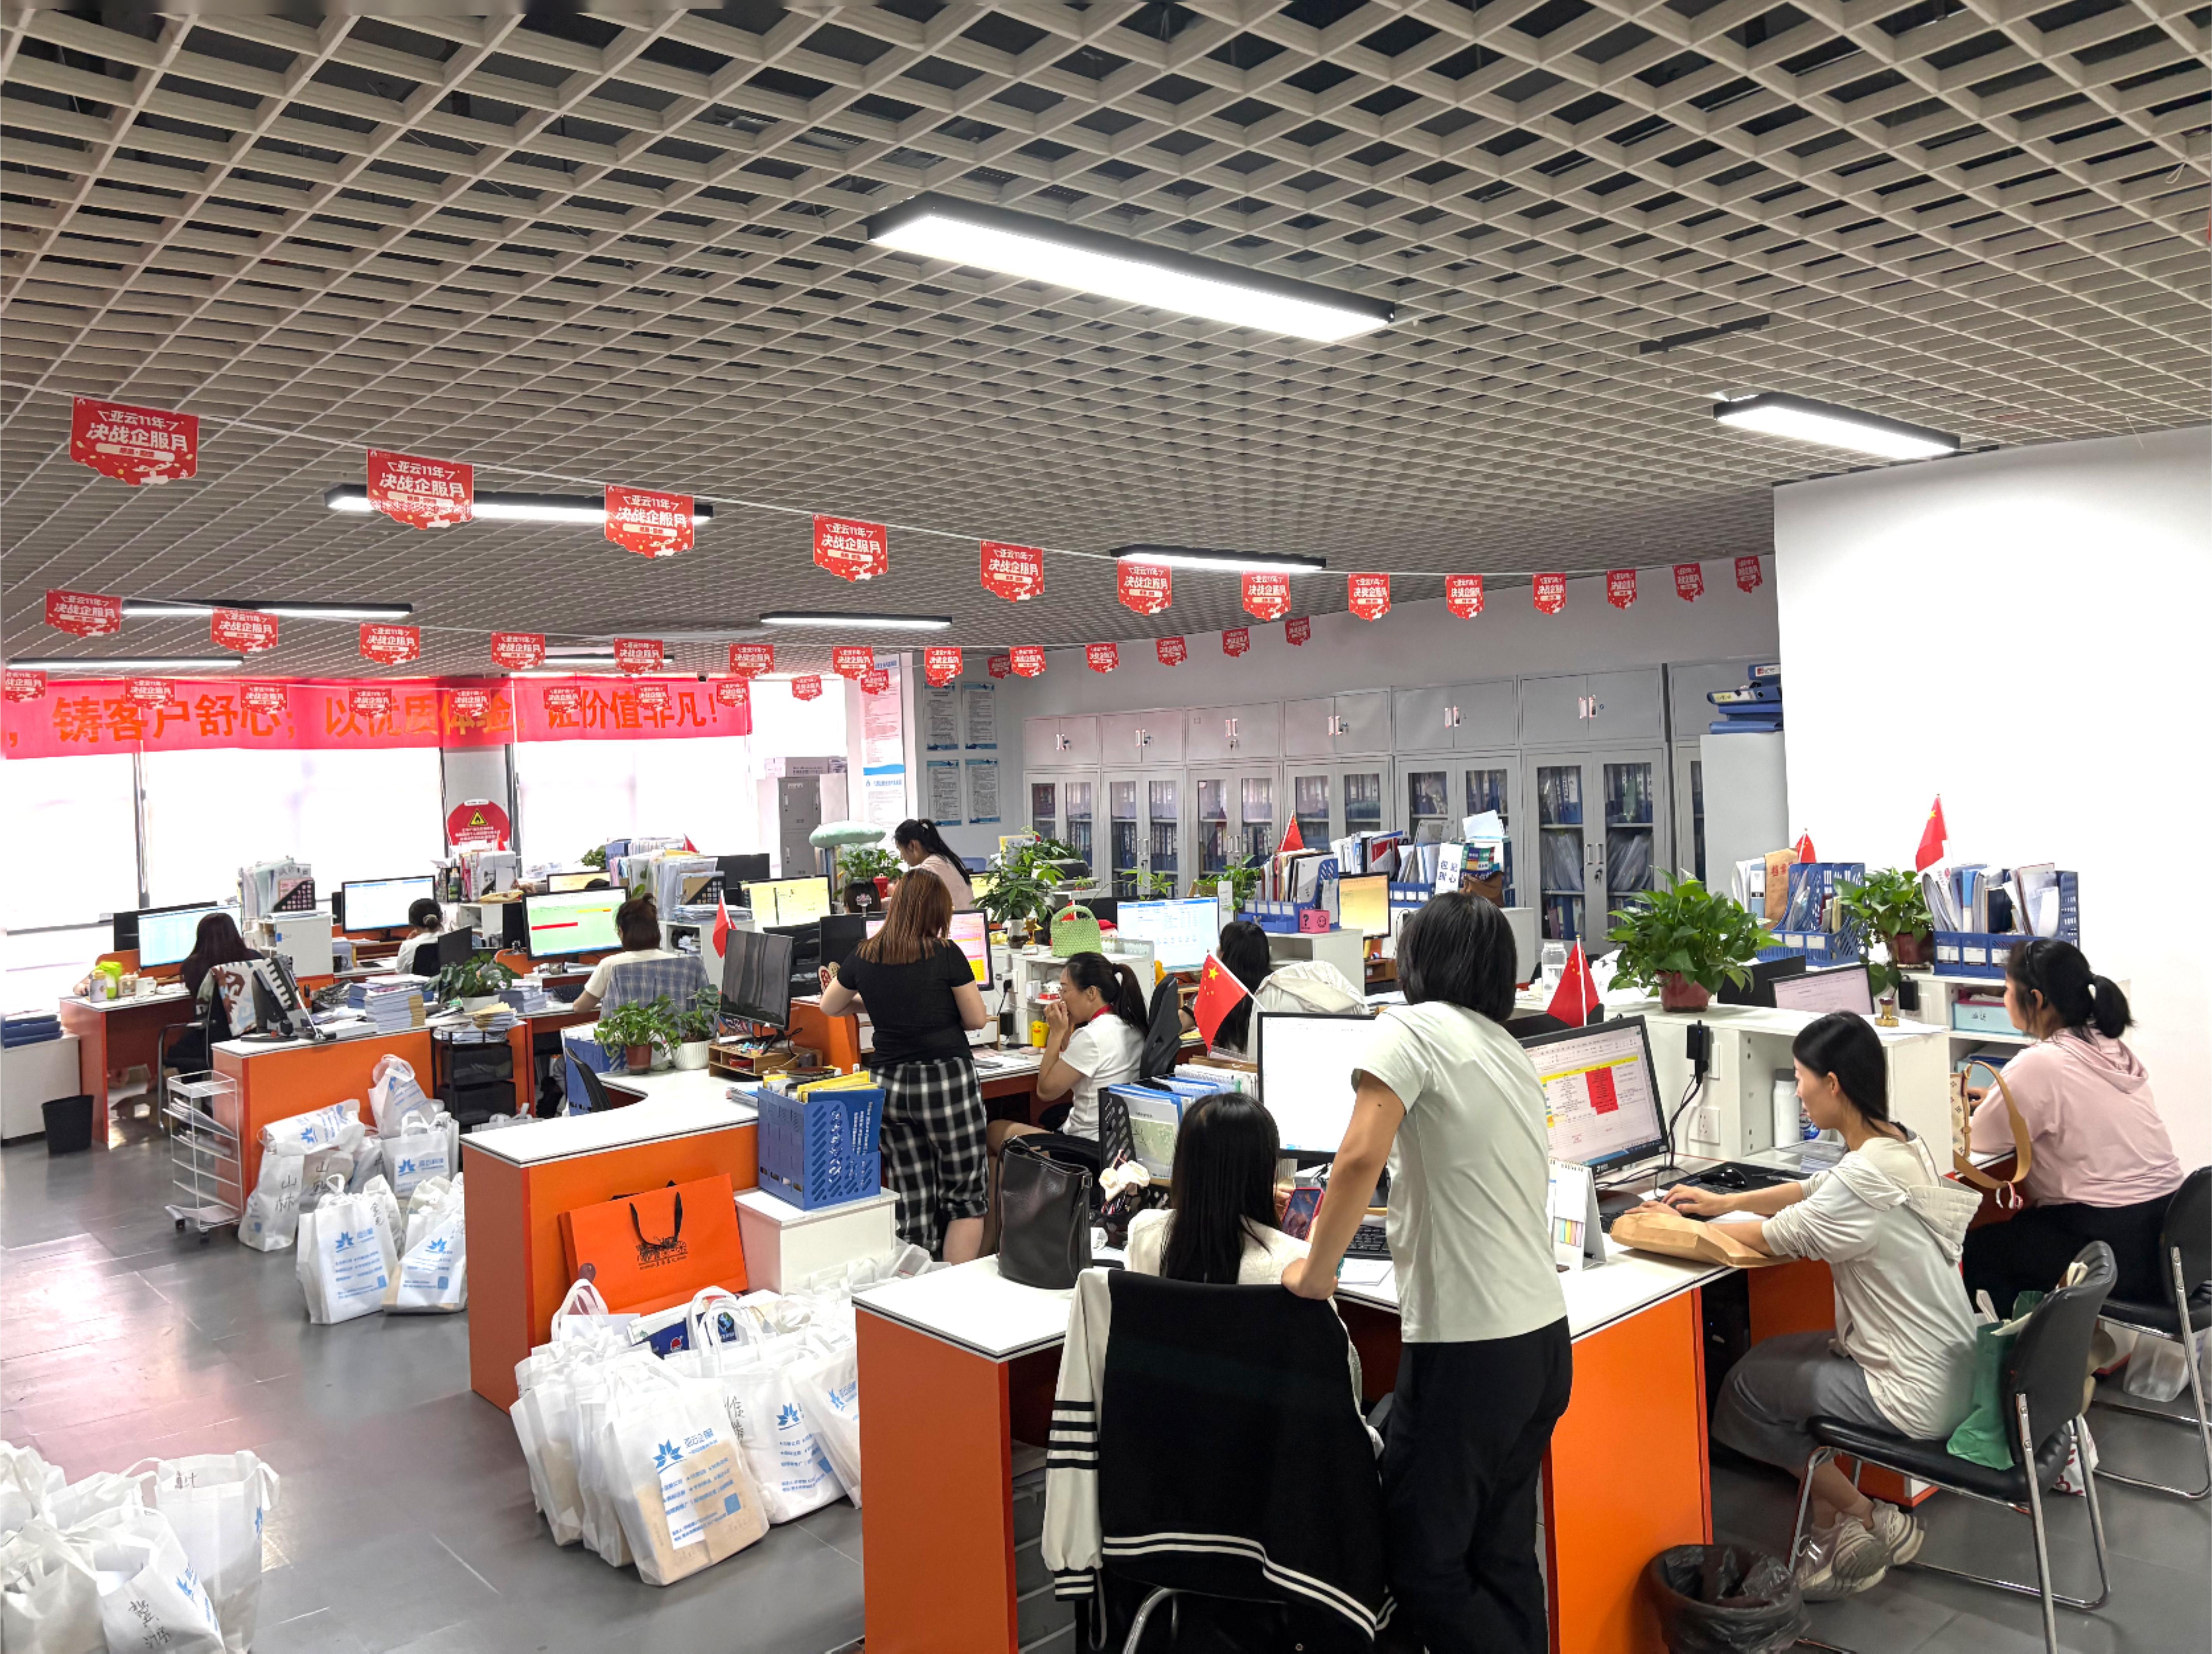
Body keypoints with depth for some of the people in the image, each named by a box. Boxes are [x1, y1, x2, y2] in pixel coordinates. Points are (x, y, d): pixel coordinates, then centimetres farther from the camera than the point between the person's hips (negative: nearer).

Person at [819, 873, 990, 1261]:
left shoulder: (865, 957, 5)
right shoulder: (946, 954, -8)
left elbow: (829, 1007, 21)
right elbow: (977, 1019, -2)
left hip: (889, 1084, 4)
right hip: (947, 1080, -4)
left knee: (912, 1203, 10)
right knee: (966, 1197, 7)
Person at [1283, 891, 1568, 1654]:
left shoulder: (1413, 1029, -10)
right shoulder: (1513, 1053, 14)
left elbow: (1362, 1158, -23)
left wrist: (1314, 1270, -10)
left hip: (1469, 1349, -8)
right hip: (1544, 1336, 8)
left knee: (1421, 1564, 5)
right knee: (1502, 1554, 17)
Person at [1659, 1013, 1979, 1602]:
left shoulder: (1862, 1181, -28)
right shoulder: (1902, 1146, 0)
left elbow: (1775, 1238, -13)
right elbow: (1813, 1190, 16)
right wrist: (1725, 1202, 14)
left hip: (1919, 1393, -9)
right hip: (1952, 1367, 9)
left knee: (1745, 1388, 3)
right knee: (1773, 1357, 16)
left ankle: (1874, 1522, 15)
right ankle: (1834, 1533, 19)